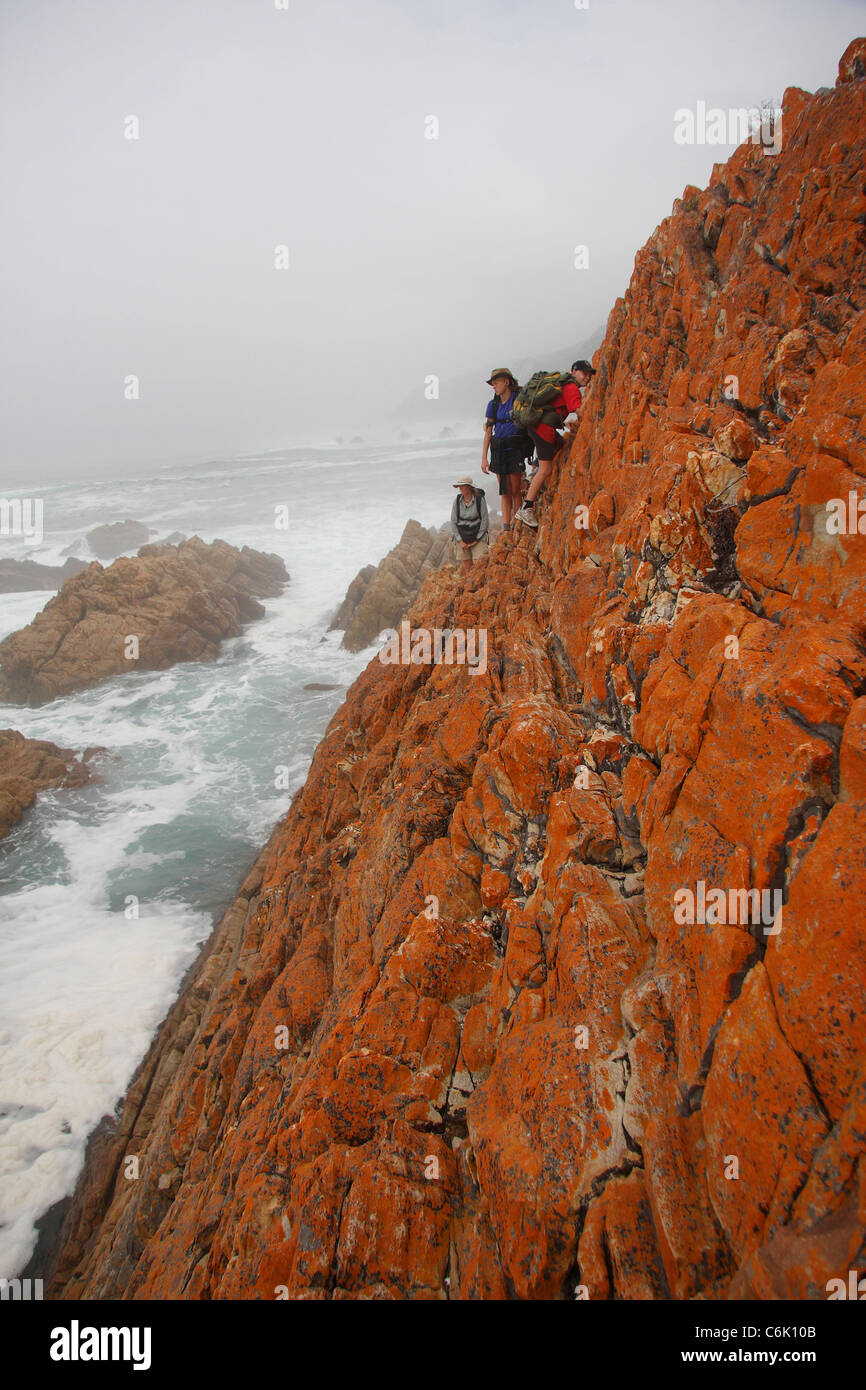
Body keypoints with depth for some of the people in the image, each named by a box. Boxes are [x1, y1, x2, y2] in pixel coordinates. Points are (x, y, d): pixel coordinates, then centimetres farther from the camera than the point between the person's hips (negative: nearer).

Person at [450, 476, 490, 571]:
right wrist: (460, 541, -4)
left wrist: (476, 540, -6)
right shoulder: (457, 500, -2)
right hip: (462, 537, 3)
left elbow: (484, 520, -5)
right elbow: (453, 522, 2)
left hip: (478, 537, -3)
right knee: (467, 567, 4)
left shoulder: (480, 499, -9)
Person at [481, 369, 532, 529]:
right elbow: (488, 431, 9)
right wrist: (484, 458, 2)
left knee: (516, 491, -3)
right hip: (498, 450, 4)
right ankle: (506, 527, 2)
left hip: (515, 449, -4)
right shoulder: (494, 404, 10)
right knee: (504, 492, 3)